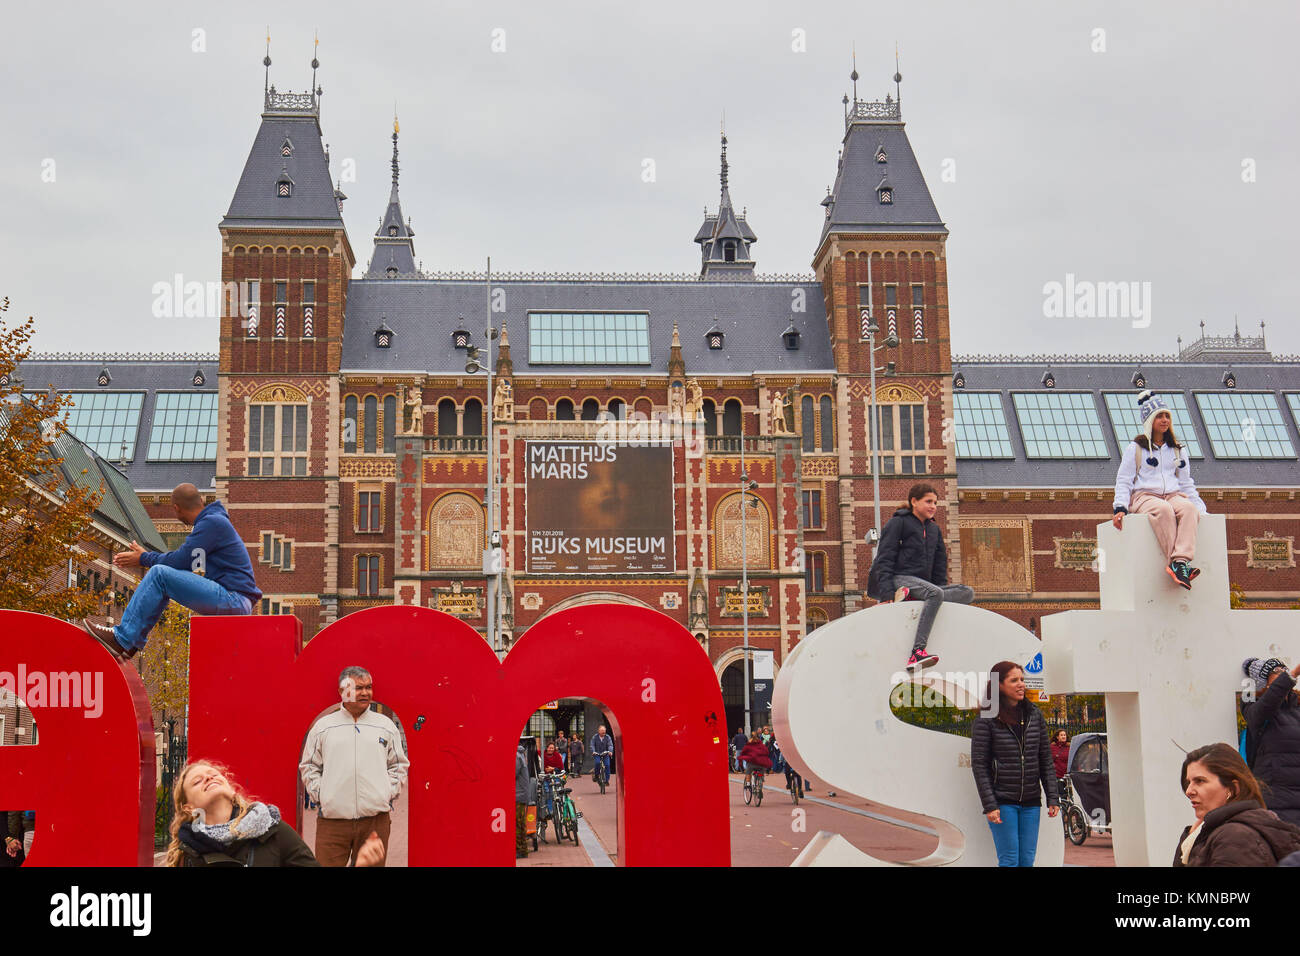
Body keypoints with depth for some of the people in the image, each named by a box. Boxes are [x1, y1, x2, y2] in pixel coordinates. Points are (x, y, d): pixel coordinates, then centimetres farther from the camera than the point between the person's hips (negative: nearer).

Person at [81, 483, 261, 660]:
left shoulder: (213, 522, -9)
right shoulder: (211, 522, 22)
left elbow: (180, 561, -10)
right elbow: (184, 559, 23)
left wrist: (144, 558, 5)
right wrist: (146, 557, 24)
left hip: (234, 599, -10)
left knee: (159, 574, -15)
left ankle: (122, 639, -12)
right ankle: (134, 643, 9)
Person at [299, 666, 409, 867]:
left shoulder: (386, 726, 12)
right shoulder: (323, 726, 9)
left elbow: (399, 765, 17)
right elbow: (308, 766, 14)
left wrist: (389, 792, 4)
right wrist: (319, 794, 2)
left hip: (375, 819, 1)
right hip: (332, 818, -1)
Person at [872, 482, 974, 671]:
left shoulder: (934, 529, 23)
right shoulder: (899, 522, 2)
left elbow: (940, 564, 27)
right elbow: (885, 558, -5)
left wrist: (942, 587, 10)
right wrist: (887, 592, -16)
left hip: (924, 583, 7)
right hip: (901, 578, -7)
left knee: (967, 593, -15)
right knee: (935, 593, -37)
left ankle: (910, 595, -27)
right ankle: (917, 653, -49)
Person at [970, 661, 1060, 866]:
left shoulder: (1034, 715, 7)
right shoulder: (986, 720, -7)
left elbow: (1045, 759, 10)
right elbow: (979, 764, -7)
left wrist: (1052, 798, 4)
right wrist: (989, 805, -13)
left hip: (1031, 802, 4)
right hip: (1002, 802, -4)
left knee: (1027, 860, 4)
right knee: (1009, 860, -5)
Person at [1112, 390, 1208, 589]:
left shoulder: (1178, 451, 24)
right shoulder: (1135, 449, 12)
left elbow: (1187, 484, 26)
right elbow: (1123, 481, 7)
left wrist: (1202, 509, 14)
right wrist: (1120, 508, -8)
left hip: (1174, 495, 3)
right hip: (1143, 496, -3)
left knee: (1189, 508, -35)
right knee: (1163, 510, -39)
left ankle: (1181, 560, -50)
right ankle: (1175, 563, -47)